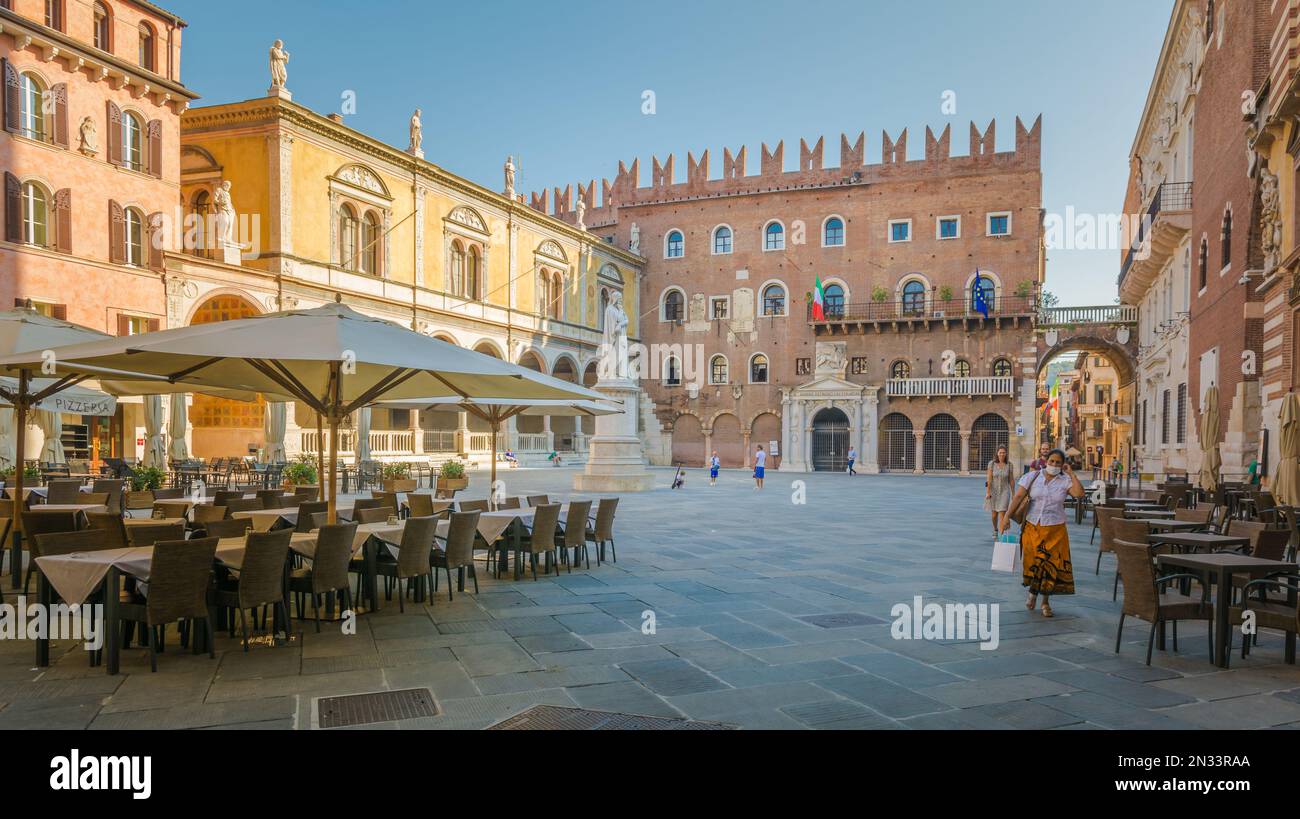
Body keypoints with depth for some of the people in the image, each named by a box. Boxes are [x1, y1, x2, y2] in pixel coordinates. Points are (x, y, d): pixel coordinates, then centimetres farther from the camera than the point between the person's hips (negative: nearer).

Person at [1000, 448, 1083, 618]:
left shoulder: (1065, 481, -1)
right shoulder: (1032, 477, -1)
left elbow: (1079, 493, -18)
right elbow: (1018, 497, -6)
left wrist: (1071, 474, -12)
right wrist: (1007, 516, -15)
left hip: (1055, 529, 0)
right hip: (1032, 527, 0)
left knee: (1051, 564, 2)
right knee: (1032, 561, 5)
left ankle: (1046, 601, 19)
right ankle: (1033, 593, 32)